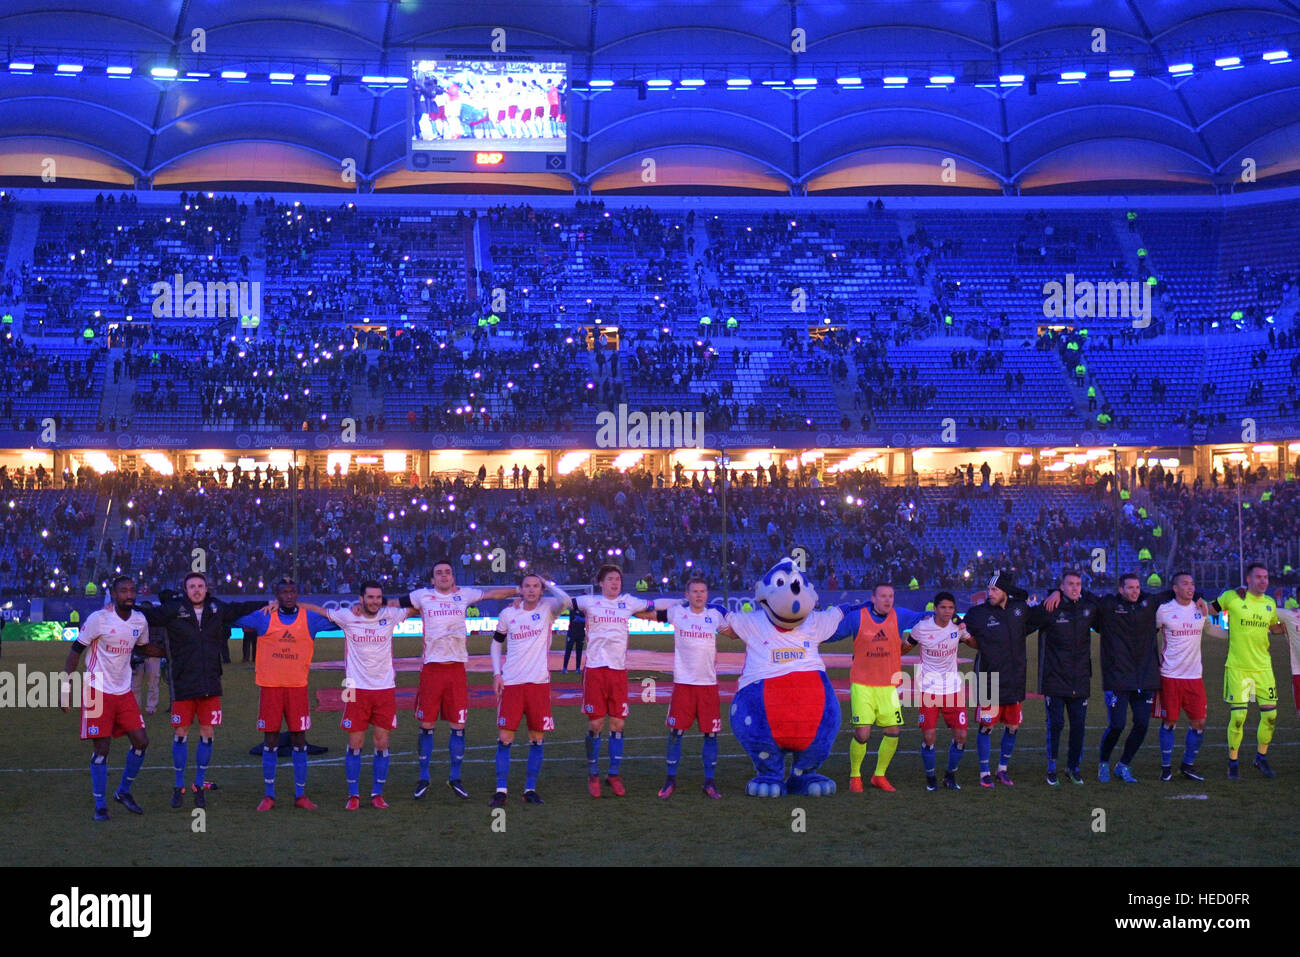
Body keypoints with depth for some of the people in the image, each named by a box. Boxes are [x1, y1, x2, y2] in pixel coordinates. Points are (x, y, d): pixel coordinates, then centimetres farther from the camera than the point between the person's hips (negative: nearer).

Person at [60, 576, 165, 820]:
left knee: (141, 742, 1)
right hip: (98, 691, -5)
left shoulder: (140, 620, 3)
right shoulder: (98, 619, -14)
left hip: (124, 692, 5)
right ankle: (100, 805, 7)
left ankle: (123, 792, 21)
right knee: (101, 748, -5)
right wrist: (66, 686, -12)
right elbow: (75, 651, -8)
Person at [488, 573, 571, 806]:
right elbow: (497, 643, 16)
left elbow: (564, 600, -21)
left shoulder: (547, 609, 1)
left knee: (537, 739, 4)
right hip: (511, 682, 1)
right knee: (505, 737, -3)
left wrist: (547, 583, -5)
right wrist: (496, 673, 5)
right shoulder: (508, 614, 7)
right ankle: (501, 790, 3)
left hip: (539, 682, -1)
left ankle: (530, 789, 13)